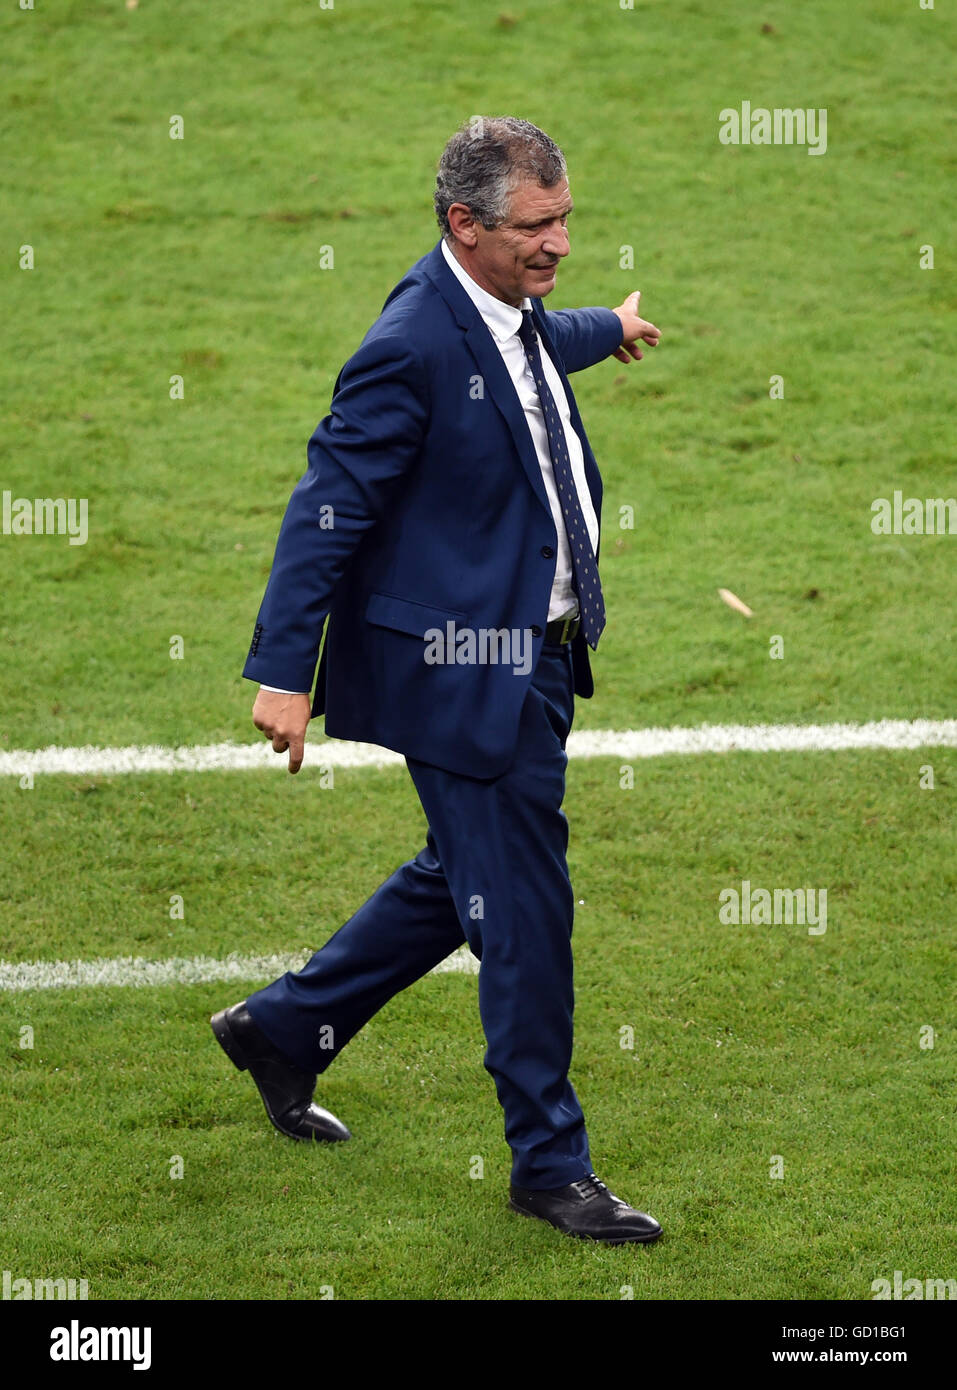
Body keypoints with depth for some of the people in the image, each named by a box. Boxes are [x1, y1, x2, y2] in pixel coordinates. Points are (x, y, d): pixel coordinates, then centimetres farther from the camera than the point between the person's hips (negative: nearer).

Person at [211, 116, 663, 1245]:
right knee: (522, 910, -2)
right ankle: (549, 1164, 10)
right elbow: (327, 507, -19)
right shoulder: (413, 346, -22)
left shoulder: (514, 318, 6)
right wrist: (283, 672, -20)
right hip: (468, 674, -10)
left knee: (463, 880, 21)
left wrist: (607, 330, 55)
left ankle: (282, 1028, 36)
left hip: (527, 659, 10)